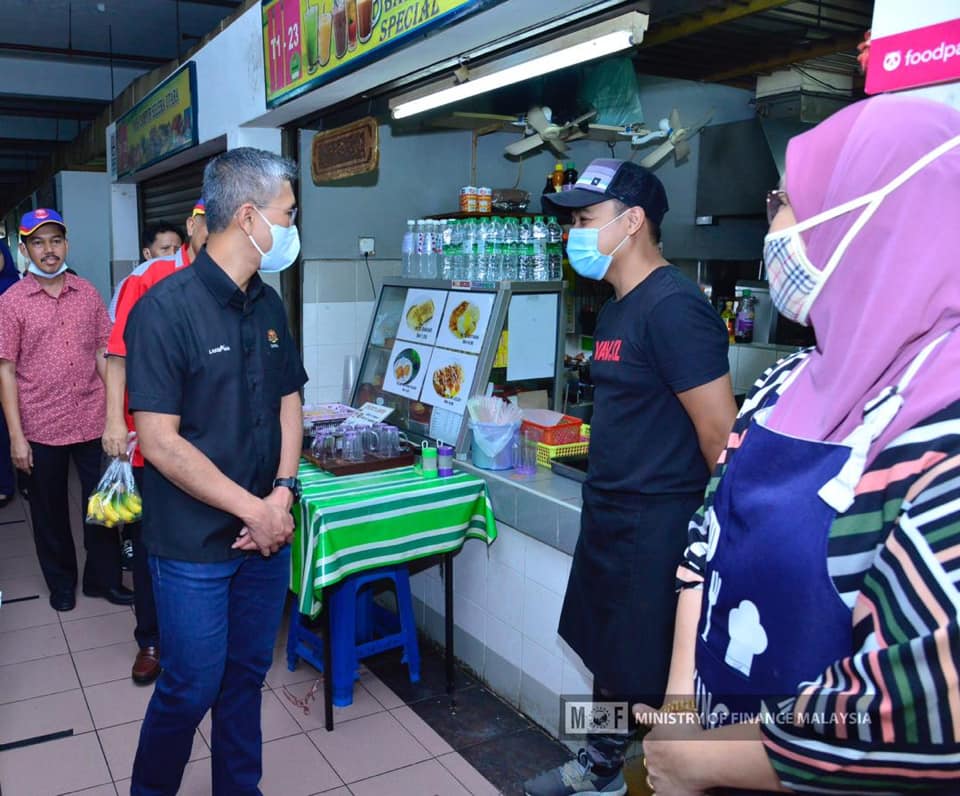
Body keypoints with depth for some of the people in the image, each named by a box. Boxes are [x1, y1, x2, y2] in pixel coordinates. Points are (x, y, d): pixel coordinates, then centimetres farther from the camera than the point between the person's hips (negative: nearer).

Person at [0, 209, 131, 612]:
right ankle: (61, 582, 32)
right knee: (50, 510, 13)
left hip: (92, 422, 2)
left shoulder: (87, 292, 3)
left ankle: (103, 577, 26)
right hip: (42, 428, -1)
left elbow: (104, 354, 7)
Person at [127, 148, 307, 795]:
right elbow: (160, 442, -19)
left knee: (248, 675, 18)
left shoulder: (268, 305, 5)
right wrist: (254, 510, -17)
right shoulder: (166, 308, -17)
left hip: (266, 534, 6)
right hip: (195, 544, -6)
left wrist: (283, 493, -6)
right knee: (191, 688, 8)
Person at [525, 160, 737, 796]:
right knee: (610, 653, 23)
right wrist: (607, 495, 16)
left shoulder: (673, 307, -20)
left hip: (659, 529, -9)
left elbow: (723, 437, -21)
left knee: (656, 676, 5)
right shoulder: (617, 308, 10)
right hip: (610, 520, 10)